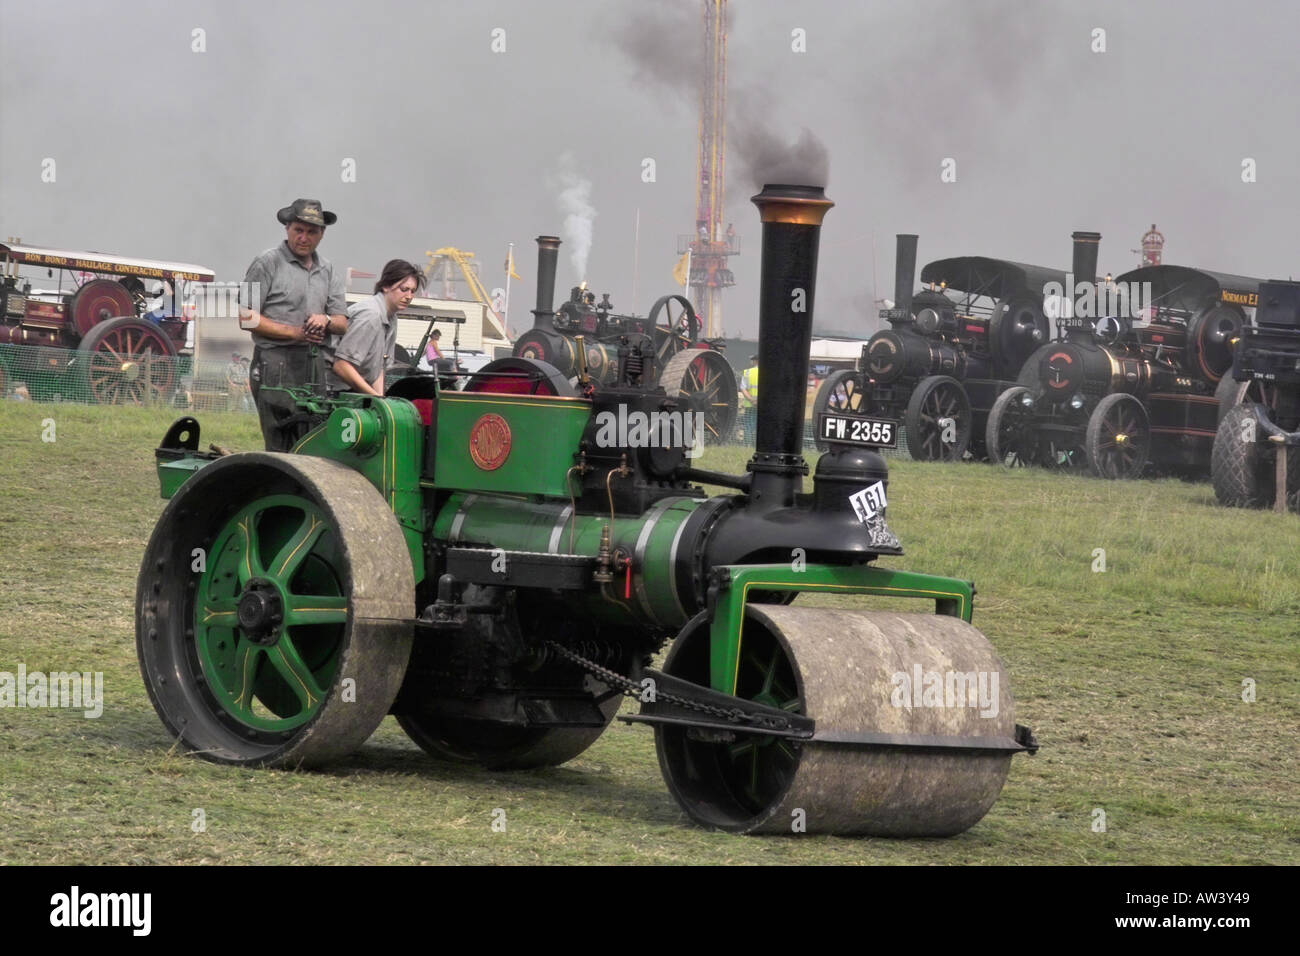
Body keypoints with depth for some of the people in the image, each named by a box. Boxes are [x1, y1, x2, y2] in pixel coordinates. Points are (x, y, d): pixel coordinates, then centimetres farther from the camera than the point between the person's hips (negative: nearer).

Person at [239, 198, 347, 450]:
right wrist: (295, 333, -11)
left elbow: (342, 324, 18)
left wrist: (325, 321, -6)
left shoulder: (328, 271, 18)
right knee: (281, 447, -11)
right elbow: (246, 317, -6)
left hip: (315, 367, 6)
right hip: (276, 365, -6)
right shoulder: (267, 264, 0)